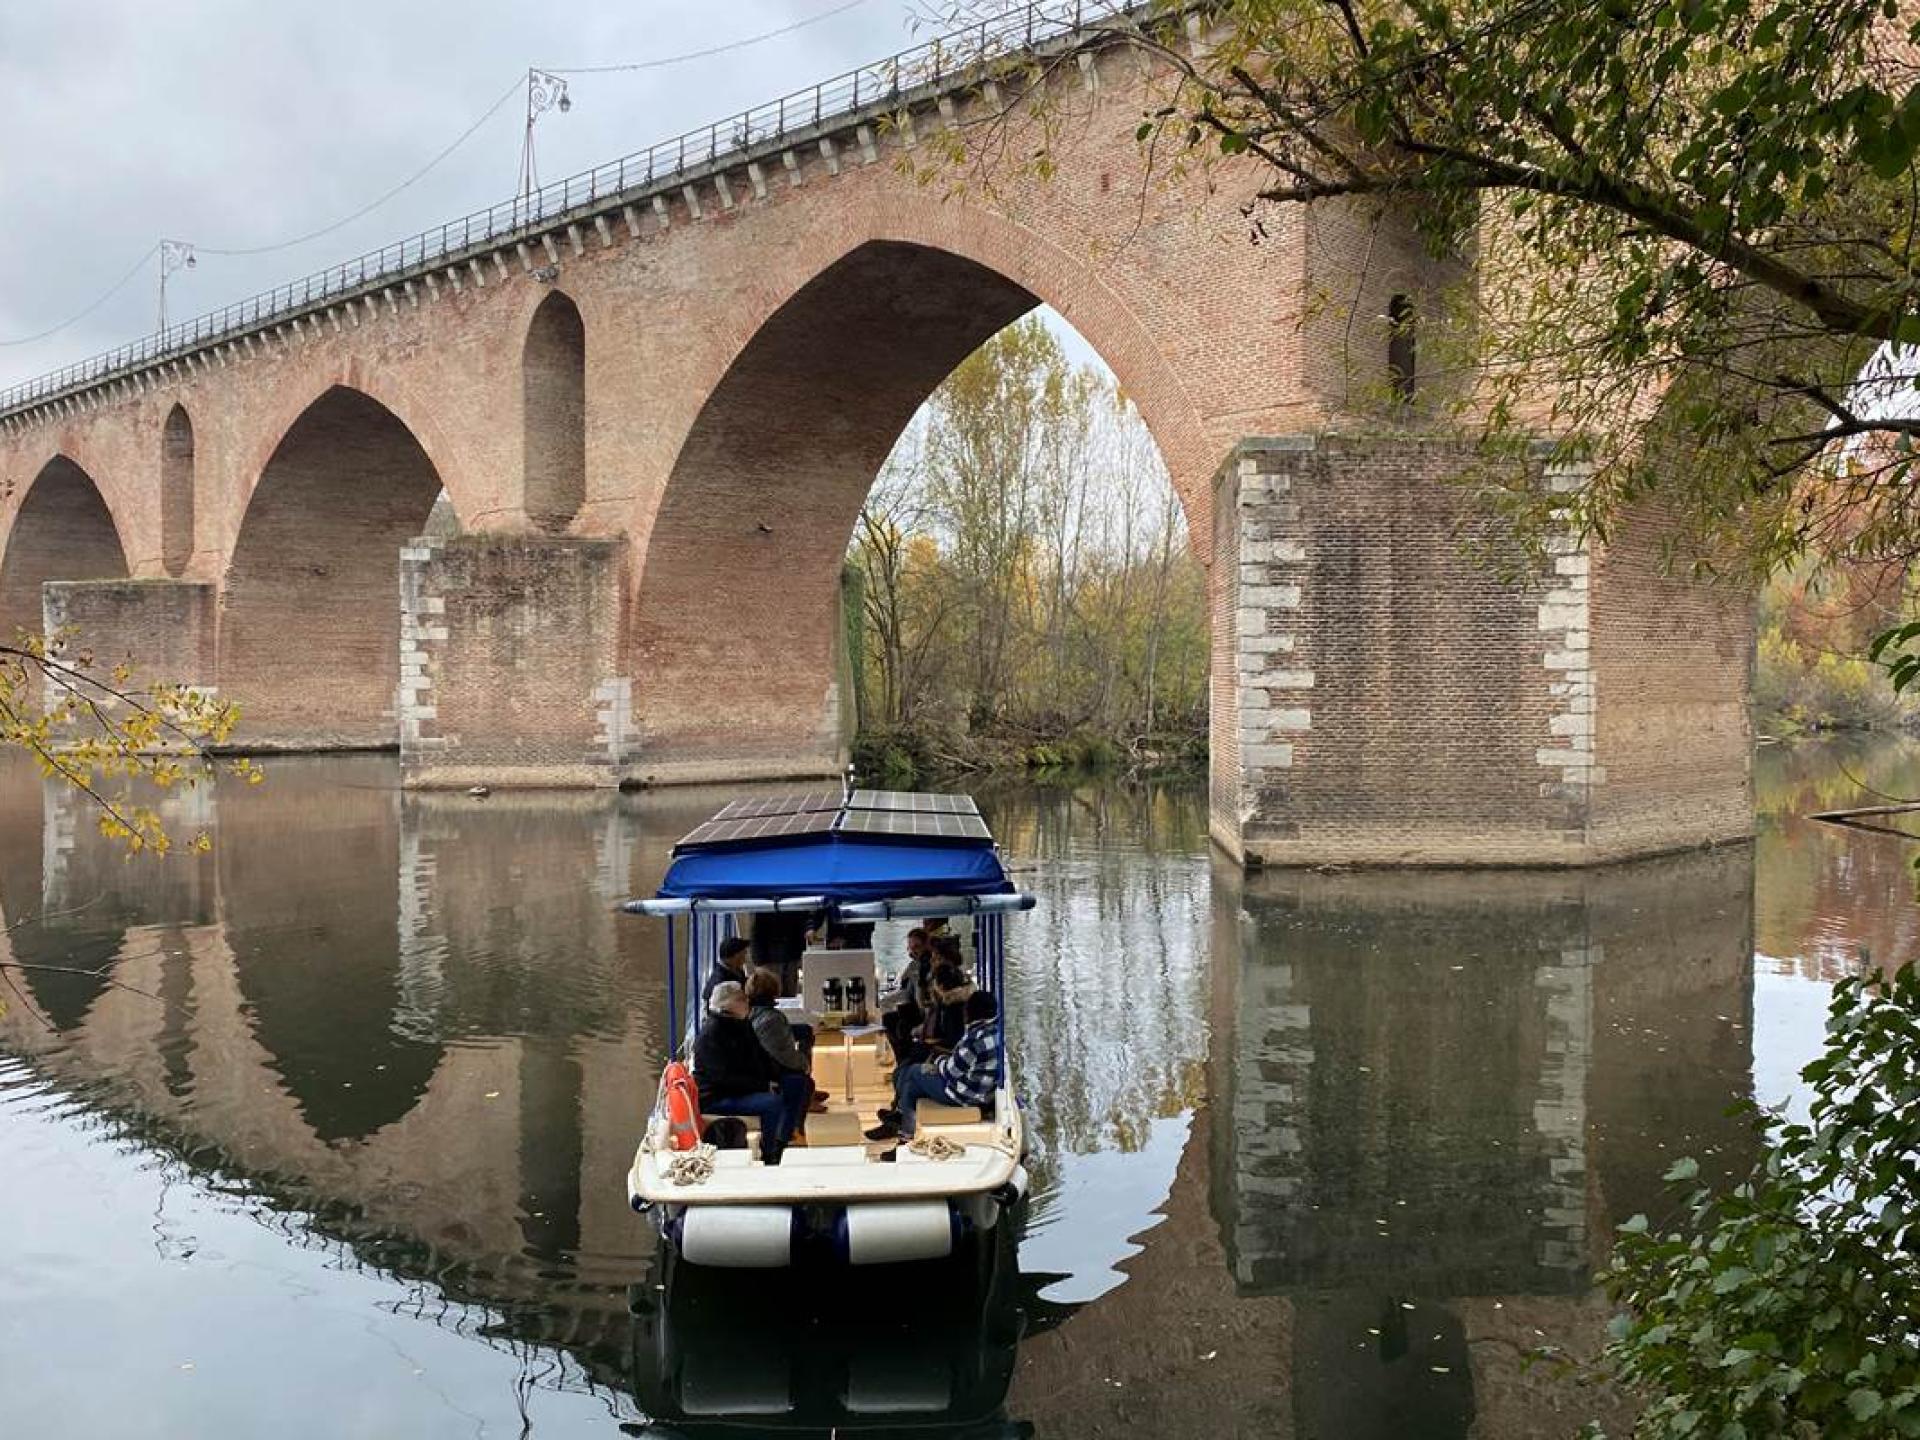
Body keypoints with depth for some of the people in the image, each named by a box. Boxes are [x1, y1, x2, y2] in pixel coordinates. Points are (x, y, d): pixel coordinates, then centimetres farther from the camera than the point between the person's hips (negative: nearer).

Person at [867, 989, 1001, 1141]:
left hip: (968, 1095, -9)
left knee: (913, 1072, 9)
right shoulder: (999, 1028, 1)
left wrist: (940, 1061, 0)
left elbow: (952, 1070, -20)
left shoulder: (976, 1036, -28)